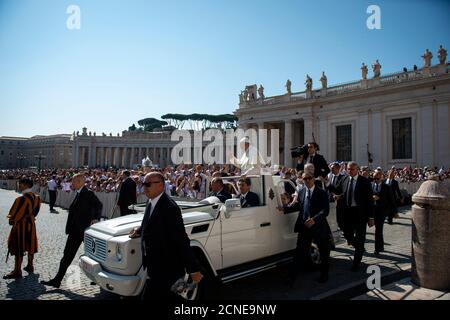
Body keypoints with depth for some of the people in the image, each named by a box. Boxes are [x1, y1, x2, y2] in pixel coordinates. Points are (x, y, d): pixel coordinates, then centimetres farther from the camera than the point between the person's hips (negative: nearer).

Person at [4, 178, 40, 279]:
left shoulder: (21, 199, -24)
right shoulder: (36, 197, -1)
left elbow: (15, 214, -17)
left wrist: (12, 221, -1)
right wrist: (29, 217, 9)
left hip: (20, 225, -7)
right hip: (31, 224, 8)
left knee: (18, 248, 3)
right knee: (30, 245, 17)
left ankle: (17, 271, 11)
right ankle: (30, 266, 29)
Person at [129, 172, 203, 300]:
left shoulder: (169, 207, -23)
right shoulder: (151, 202, 4)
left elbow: (181, 240, -23)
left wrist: (194, 269, -22)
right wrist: (139, 230, 7)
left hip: (167, 269, -8)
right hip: (155, 267, 8)